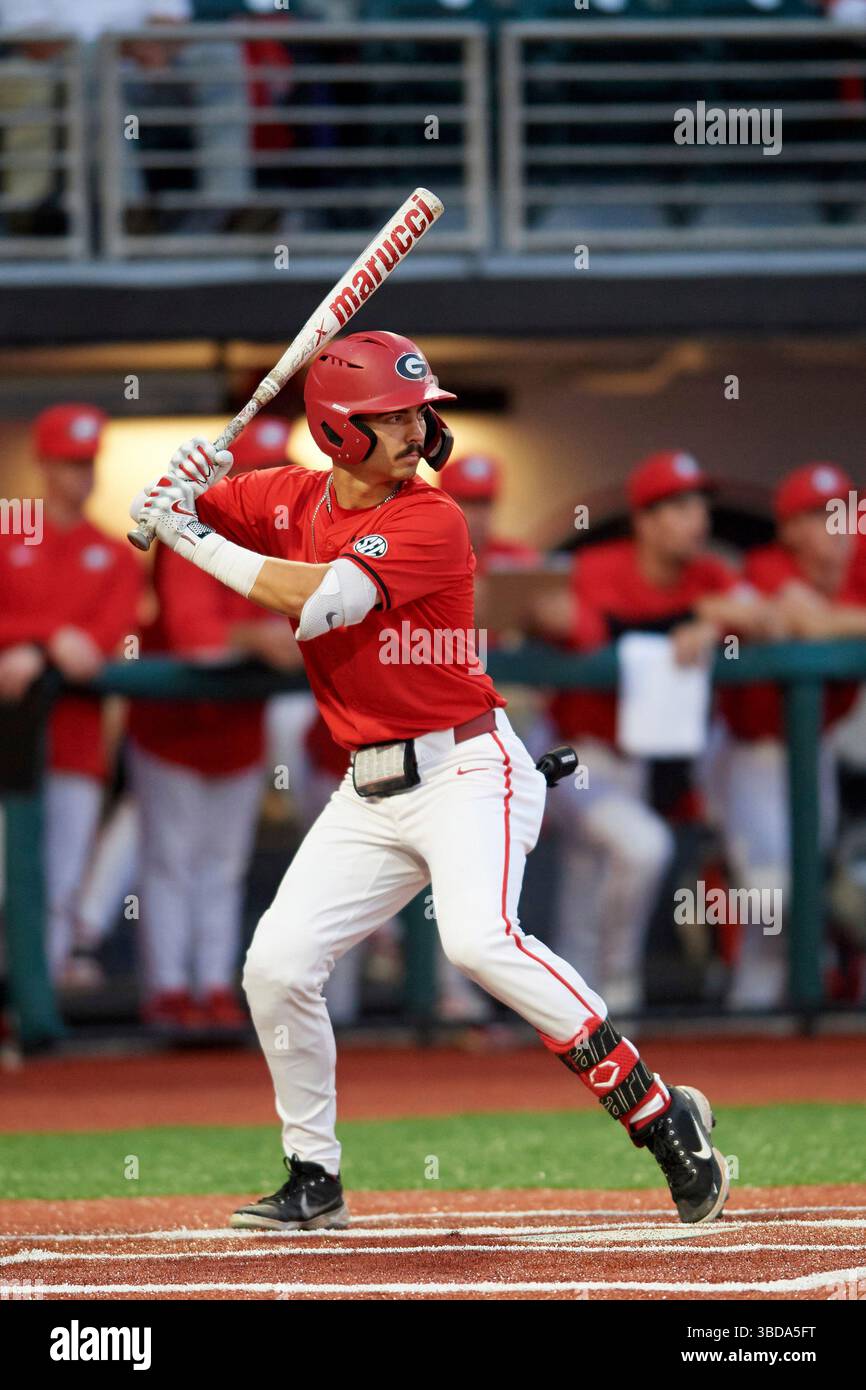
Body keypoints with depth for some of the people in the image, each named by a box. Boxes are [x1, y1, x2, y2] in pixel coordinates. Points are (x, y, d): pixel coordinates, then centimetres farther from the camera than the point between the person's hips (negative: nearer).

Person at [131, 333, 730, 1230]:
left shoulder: (431, 522, -14)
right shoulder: (288, 500, 7)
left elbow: (321, 601, -26)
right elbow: (152, 515, 11)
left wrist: (195, 538, -20)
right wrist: (186, 490, -13)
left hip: (467, 768, -7)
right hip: (370, 790, 7)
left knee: (479, 938, -29)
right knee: (276, 965, -1)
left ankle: (662, 1116, -23)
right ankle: (313, 1181, 16)